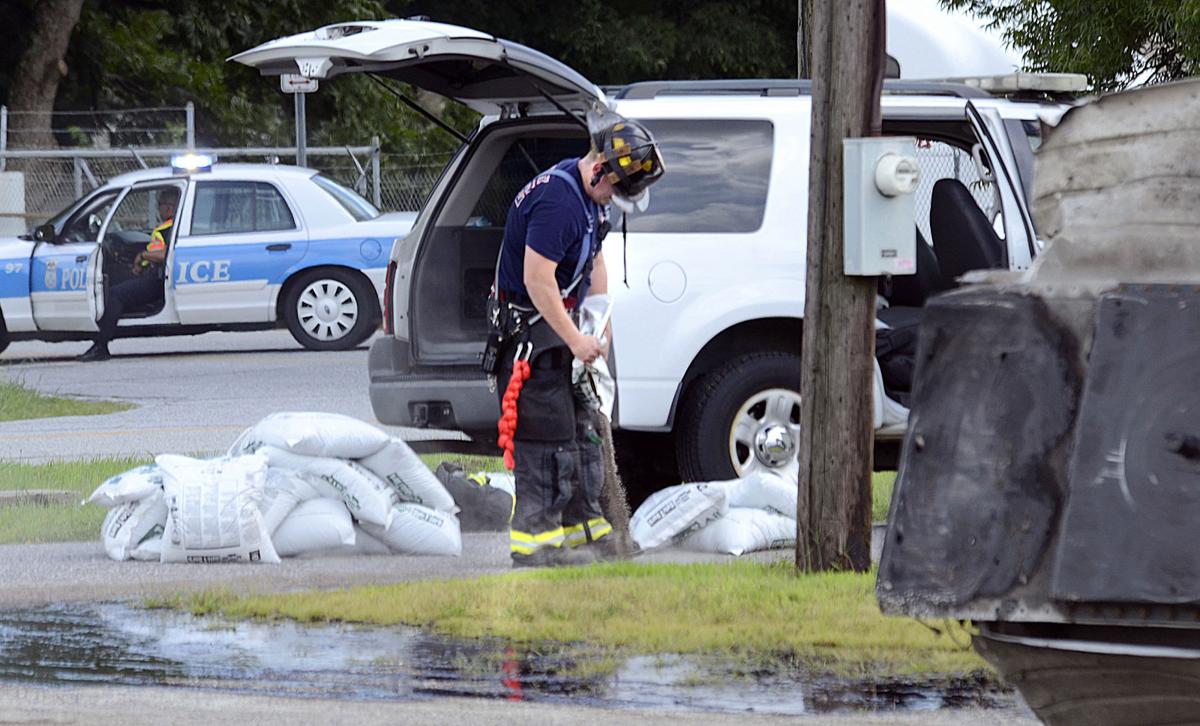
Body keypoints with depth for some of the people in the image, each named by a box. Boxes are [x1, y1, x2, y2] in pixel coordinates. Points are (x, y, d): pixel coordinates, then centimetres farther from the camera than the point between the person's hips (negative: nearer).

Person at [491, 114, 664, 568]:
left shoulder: (589, 196, 9)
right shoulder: (557, 200, -25)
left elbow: (594, 260, 21)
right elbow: (537, 279, -27)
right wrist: (575, 339, -22)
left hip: (557, 330, 10)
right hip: (529, 330, -10)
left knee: (579, 432, 14)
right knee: (546, 437, -10)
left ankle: (584, 528, 21)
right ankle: (534, 541, -8)